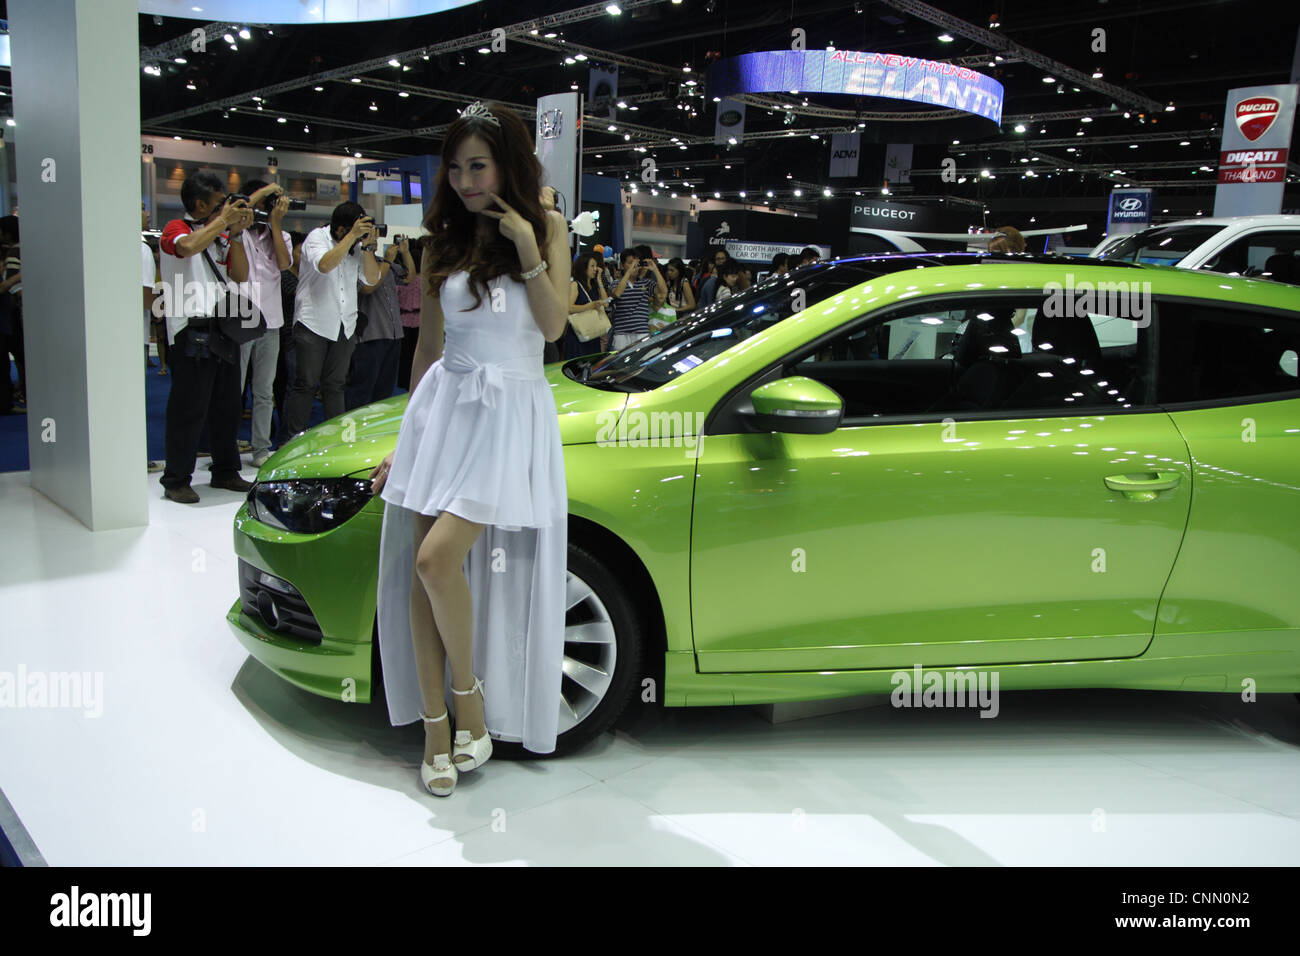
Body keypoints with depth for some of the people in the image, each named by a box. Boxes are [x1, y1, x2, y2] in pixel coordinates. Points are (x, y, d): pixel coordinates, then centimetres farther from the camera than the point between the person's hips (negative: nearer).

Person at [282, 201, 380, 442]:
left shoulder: (356, 245, 10)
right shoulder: (317, 237, -5)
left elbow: (372, 279, 5)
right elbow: (325, 264, -25)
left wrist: (368, 246, -6)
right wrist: (353, 236, -23)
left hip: (345, 327, 5)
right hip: (313, 324, -5)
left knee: (335, 386, 8)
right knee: (306, 384, -3)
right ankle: (294, 439, 2)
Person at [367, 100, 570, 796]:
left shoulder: (546, 227, 5)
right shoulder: (443, 241, 13)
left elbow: (554, 326, -3)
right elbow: (427, 346, 16)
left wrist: (528, 251, -13)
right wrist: (406, 437, 17)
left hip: (512, 412, -4)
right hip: (444, 404, 4)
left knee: (438, 560, -19)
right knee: (420, 570, -3)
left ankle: (470, 693, 4)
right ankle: (435, 728, 8)